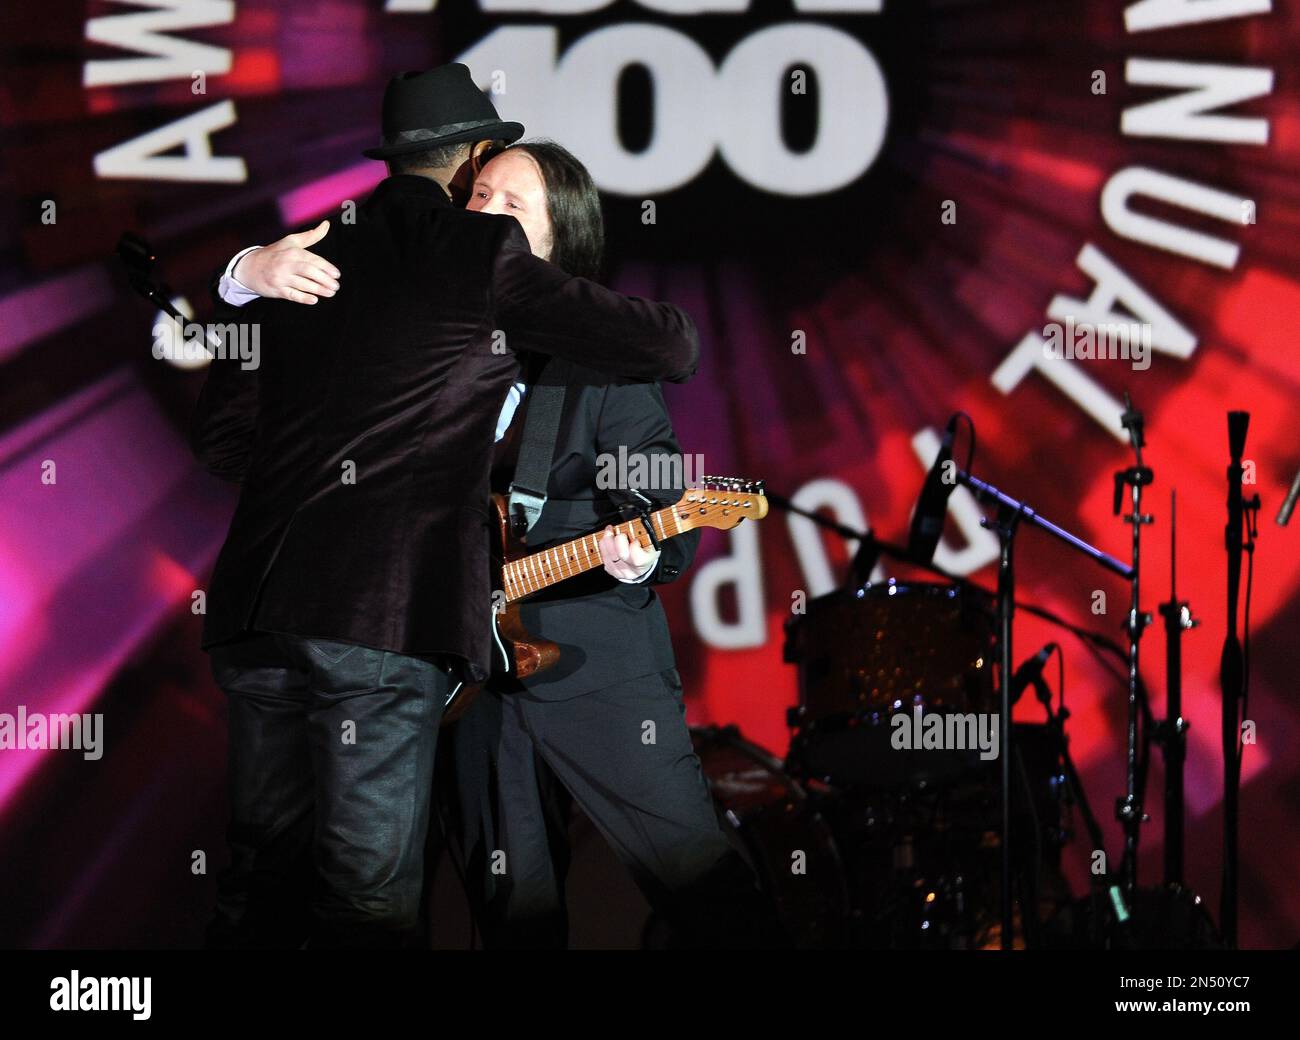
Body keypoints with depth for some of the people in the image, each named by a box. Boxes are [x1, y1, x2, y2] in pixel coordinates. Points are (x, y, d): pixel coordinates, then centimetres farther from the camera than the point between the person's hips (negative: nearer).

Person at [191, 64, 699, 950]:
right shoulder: (483, 253, 0)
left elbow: (221, 437, 16)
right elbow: (673, 348, 1)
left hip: (257, 605, 6)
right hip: (388, 613, -6)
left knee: (257, 876, 13)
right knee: (371, 895, -5)